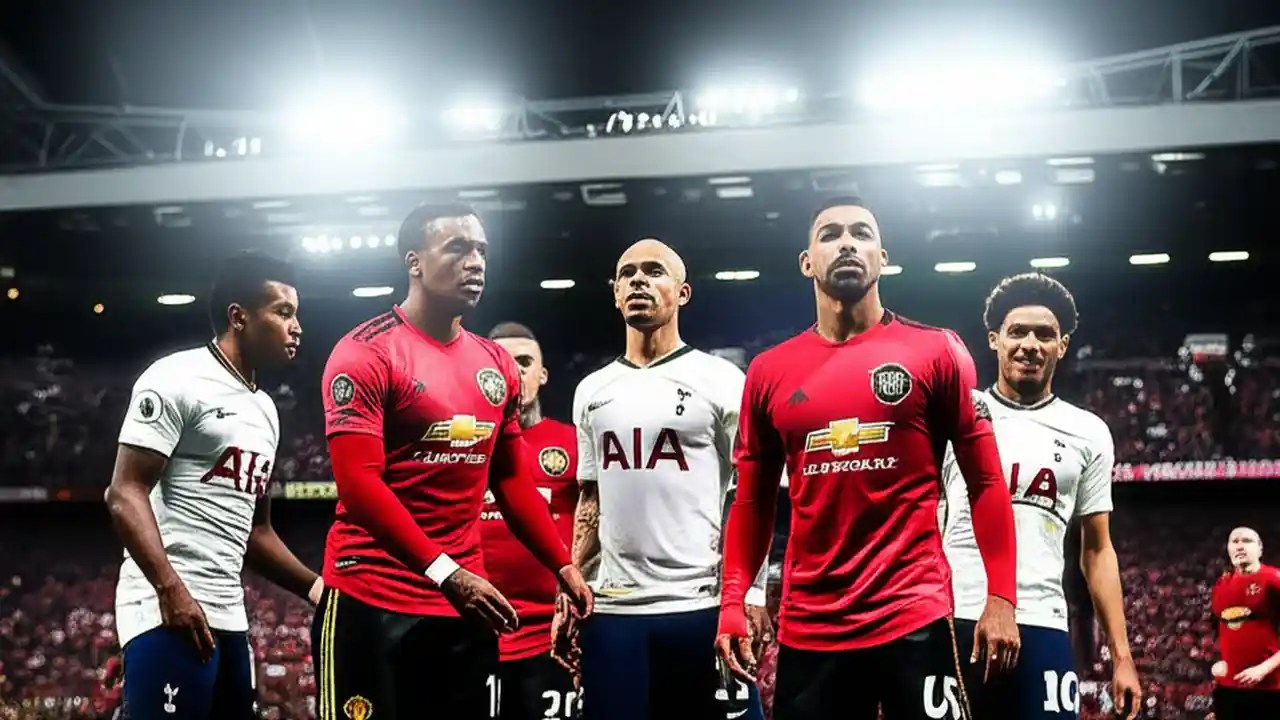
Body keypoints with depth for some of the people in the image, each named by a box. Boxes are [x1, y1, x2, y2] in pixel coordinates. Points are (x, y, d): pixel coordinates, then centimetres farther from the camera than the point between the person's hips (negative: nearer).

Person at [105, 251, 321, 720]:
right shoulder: (177, 381, -7)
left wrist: (315, 587, 19)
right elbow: (125, 494, -14)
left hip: (228, 616, 9)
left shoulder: (263, 409, 20)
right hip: (169, 610, -9)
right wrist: (172, 589, -24)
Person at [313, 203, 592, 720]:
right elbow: (358, 484, -17)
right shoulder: (366, 354, -9)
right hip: (372, 602, -6)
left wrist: (563, 566, 9)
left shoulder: (496, 364, 12)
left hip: (466, 603, 7)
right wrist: (446, 573, -24)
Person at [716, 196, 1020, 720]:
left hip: (914, 617, -3)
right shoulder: (769, 372, 9)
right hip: (807, 628, 3)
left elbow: (985, 481, 1)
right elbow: (753, 501, 14)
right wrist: (733, 602, 3)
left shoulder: (935, 352, 2)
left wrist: (1000, 598, -7)